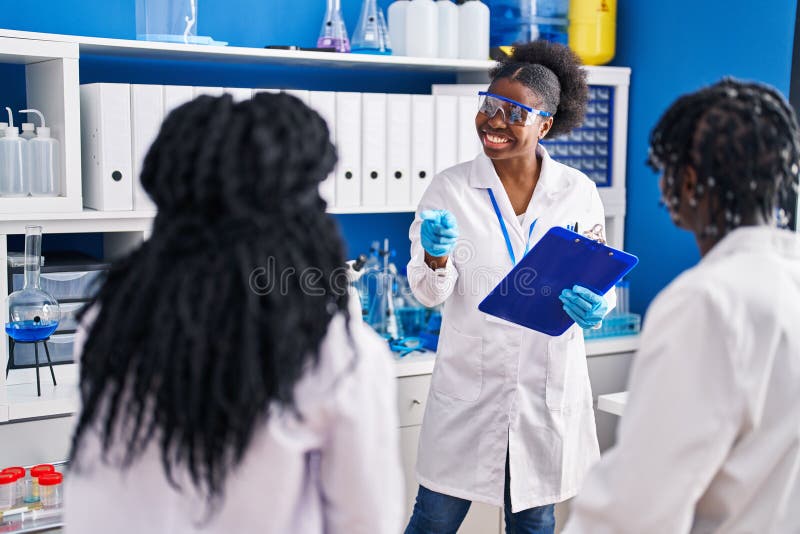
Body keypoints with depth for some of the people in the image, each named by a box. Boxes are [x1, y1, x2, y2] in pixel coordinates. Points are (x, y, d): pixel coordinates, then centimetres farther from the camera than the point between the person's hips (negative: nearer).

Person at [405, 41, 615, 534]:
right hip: (469, 380, -1)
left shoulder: (578, 192, -1)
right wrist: (437, 260, -29)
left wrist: (595, 307, -16)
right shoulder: (451, 188, -4)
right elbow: (430, 293, -6)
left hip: (548, 384, 2)